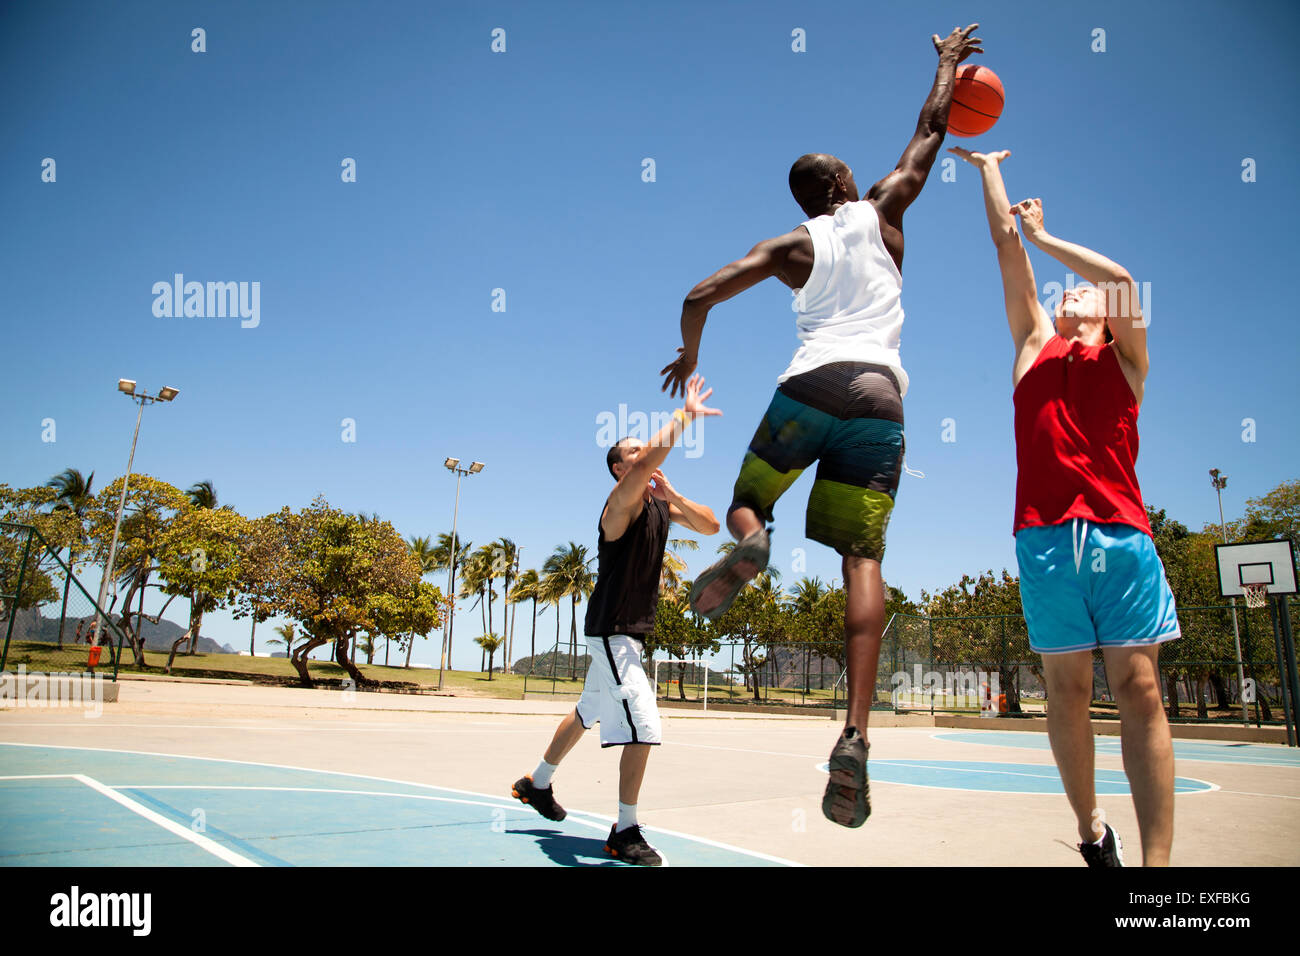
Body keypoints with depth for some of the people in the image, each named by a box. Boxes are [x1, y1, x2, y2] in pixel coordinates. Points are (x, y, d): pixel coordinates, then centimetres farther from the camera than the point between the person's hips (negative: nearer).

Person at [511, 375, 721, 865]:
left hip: (630, 631, 10)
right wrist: (684, 414, -31)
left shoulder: (660, 505, 9)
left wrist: (673, 496, -9)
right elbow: (649, 461, -37)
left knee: (588, 712, 22)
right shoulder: (621, 503, -17)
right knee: (643, 727, -14)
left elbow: (711, 526, 5)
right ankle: (624, 832, -1)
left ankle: (537, 783, 41)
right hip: (611, 630, -9)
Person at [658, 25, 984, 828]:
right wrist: (949, 62, 50)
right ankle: (856, 735, -18)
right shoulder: (882, 211, 19)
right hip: (881, 394, 1)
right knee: (863, 557, -5)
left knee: (745, 502, 20)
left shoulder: (792, 246, 15)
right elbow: (931, 130, 33)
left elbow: (701, 296, 6)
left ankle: (750, 541, -20)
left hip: (810, 384, 0)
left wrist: (690, 355, 23)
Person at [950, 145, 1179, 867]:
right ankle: (1090, 828, 21)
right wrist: (990, 168, 27)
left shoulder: (1125, 358, 15)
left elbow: (1122, 279, -2)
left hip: (1120, 534, -1)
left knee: (1138, 688, -4)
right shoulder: (1034, 346, 20)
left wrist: (1043, 235, 11)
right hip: (1045, 536, 2)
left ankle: (1157, 860, -2)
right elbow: (1006, 245, 21)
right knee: (1066, 690, 5)